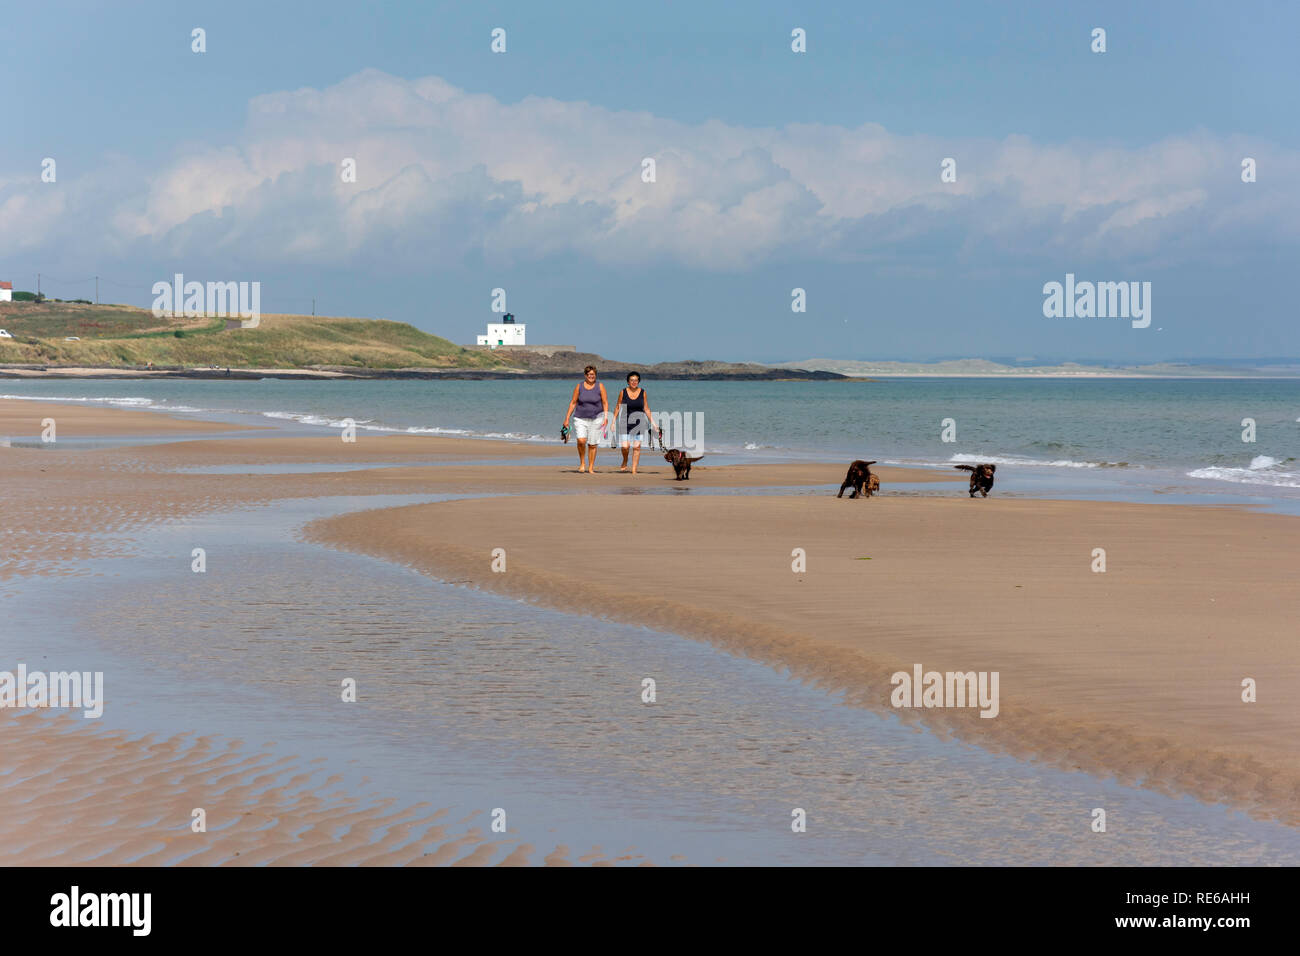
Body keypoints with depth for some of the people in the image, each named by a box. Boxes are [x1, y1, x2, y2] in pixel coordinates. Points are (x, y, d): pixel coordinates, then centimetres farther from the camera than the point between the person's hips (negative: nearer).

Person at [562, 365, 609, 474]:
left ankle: (590, 468, 13)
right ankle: (582, 463, 2)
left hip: (596, 419, 0)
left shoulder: (600, 386, -1)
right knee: (581, 441, -19)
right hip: (580, 419, 0)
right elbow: (573, 403, 4)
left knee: (592, 444, 2)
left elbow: (605, 403, 0)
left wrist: (606, 417, -12)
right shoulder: (579, 386, 1)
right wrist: (567, 419, 1)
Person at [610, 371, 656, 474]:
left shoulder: (643, 392, 1)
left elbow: (646, 408, 7)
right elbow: (618, 407, 5)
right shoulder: (623, 392, -1)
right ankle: (625, 462, 19)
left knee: (637, 447, -2)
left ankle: (634, 469, 5)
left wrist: (652, 422, 3)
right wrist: (614, 421, 1)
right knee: (625, 446, -11)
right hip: (626, 422, -1)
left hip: (639, 422, 1)